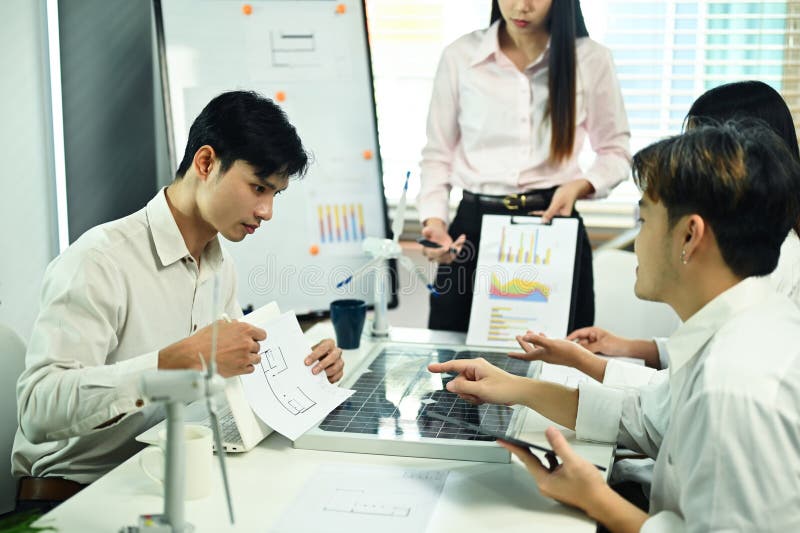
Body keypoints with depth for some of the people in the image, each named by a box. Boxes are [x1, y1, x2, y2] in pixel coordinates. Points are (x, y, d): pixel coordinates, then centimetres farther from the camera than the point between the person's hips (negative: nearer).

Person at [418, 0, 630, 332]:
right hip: (473, 226, 1)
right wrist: (433, 219, -8)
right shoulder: (460, 56, 2)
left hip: (553, 222, 0)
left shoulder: (590, 59, 0)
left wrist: (580, 185, -9)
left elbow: (615, 151, 10)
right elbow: (438, 155, 6)